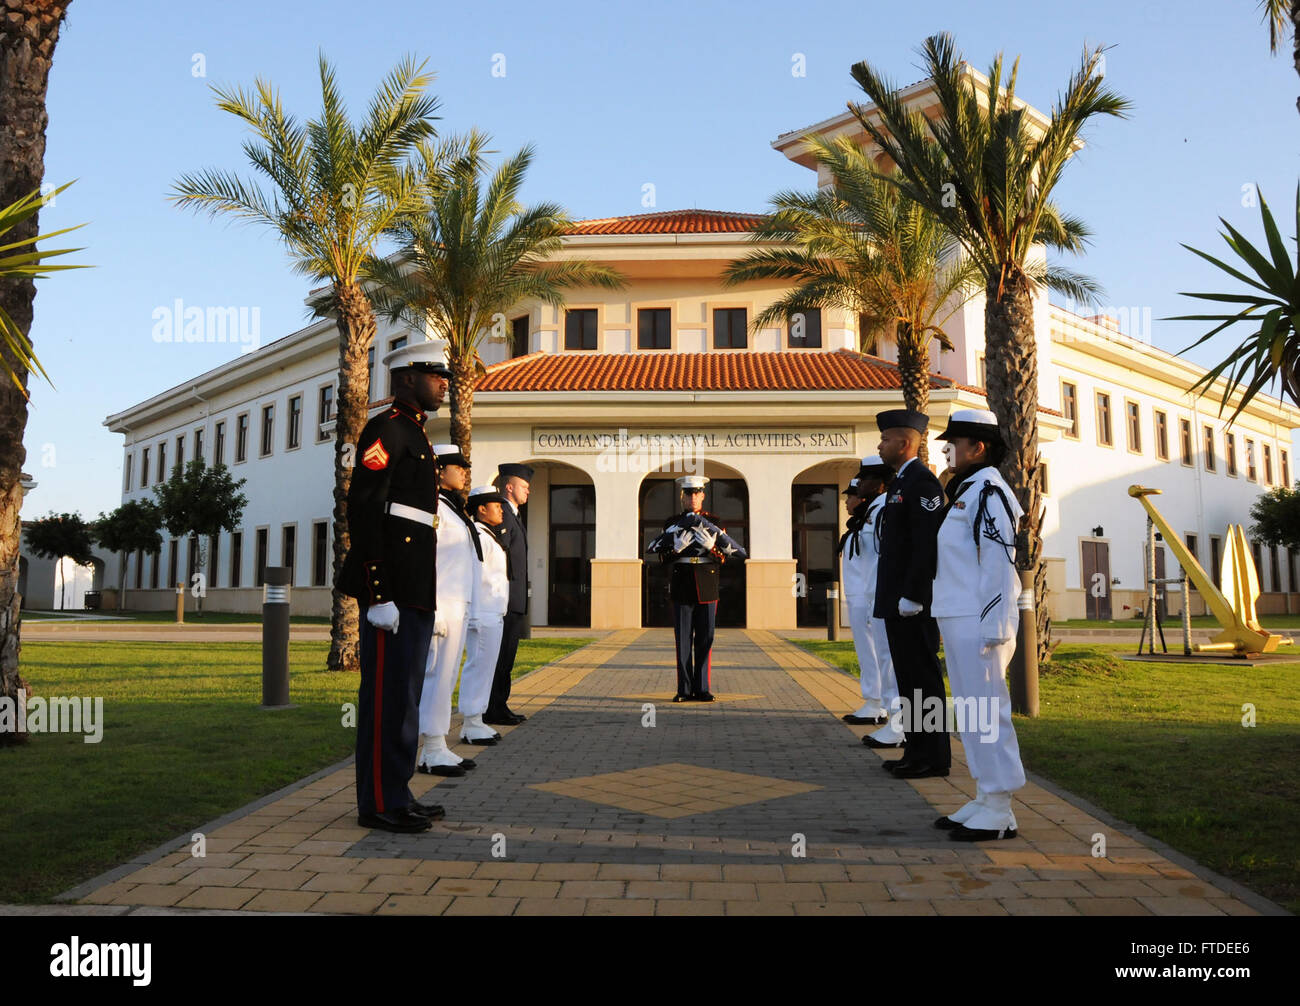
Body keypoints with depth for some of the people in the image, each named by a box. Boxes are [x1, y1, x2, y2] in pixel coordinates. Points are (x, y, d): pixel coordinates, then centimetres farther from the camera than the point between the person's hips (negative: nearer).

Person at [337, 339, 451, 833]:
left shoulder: (415, 436, 21)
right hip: (393, 586, -10)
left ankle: (396, 793, 22)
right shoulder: (386, 430, -8)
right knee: (388, 693, -5)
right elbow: (363, 510, -17)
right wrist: (378, 595, -21)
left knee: (404, 693, 13)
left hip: (415, 588, 10)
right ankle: (380, 803, 3)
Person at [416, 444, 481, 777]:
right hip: (442, 607, -10)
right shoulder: (433, 506, -12)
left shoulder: (451, 507, 18)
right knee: (436, 677, -5)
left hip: (458, 607, 10)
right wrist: (434, 612, -21)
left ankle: (437, 748, 18)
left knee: (445, 676, 11)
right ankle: (431, 752, 1)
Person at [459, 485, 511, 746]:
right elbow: (473, 578, -19)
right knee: (479, 664, -8)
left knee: (484, 666, 12)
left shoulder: (489, 536, 20)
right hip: (483, 614, -11)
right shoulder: (477, 536, -13)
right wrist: (476, 616, -22)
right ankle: (470, 724, -2)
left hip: (493, 614, 11)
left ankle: (475, 721, 18)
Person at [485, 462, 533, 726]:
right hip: (506, 600, -10)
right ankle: (492, 710, -2)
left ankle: (500, 706, 18)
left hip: (515, 602, 10)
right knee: (499, 657, -6)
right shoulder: (501, 515, -12)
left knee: (506, 657, 12)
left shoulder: (513, 516, 21)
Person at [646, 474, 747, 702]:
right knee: (683, 640, 1)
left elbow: (725, 558, 2)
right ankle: (684, 690, 7)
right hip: (682, 589, 0)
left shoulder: (714, 523, 6)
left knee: (705, 639, 1)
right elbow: (662, 558, 3)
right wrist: (677, 545, -16)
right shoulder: (672, 524, 6)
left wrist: (712, 545, -17)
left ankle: (703, 689, 8)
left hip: (707, 589, 0)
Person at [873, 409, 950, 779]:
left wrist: (911, 596, -21)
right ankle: (917, 750, 21)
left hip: (913, 603, -10)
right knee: (909, 676, 13)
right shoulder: (900, 482, 18)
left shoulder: (921, 481, -13)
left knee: (922, 678, -3)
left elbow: (926, 543, -20)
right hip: (897, 601, 10)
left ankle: (933, 757, 5)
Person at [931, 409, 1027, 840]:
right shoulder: (965, 491, 19)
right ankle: (985, 801, 24)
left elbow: (1000, 562, -19)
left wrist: (993, 628, -21)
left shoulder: (988, 492, -13)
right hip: (958, 620, 11)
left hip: (978, 623, -11)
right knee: (970, 715, 14)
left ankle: (998, 813, 4)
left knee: (986, 713, -5)